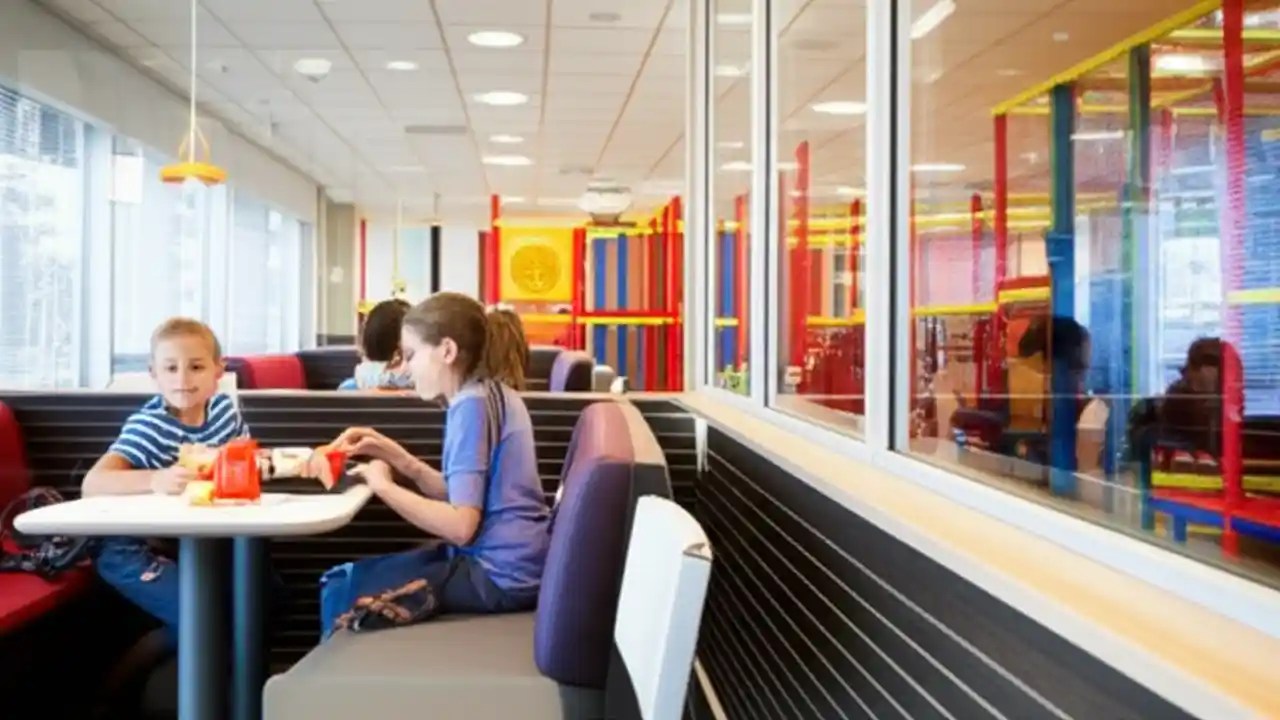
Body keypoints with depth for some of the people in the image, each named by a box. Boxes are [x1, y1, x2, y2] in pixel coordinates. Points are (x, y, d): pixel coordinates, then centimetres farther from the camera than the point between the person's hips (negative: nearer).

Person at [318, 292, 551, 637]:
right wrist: (395, 456, 6)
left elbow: (461, 525, -23)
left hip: (497, 575, -9)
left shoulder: (472, 406, -18)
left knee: (342, 587, -5)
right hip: (512, 561, 9)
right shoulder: (494, 395, 9)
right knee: (354, 577, 17)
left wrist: (384, 485, -13)